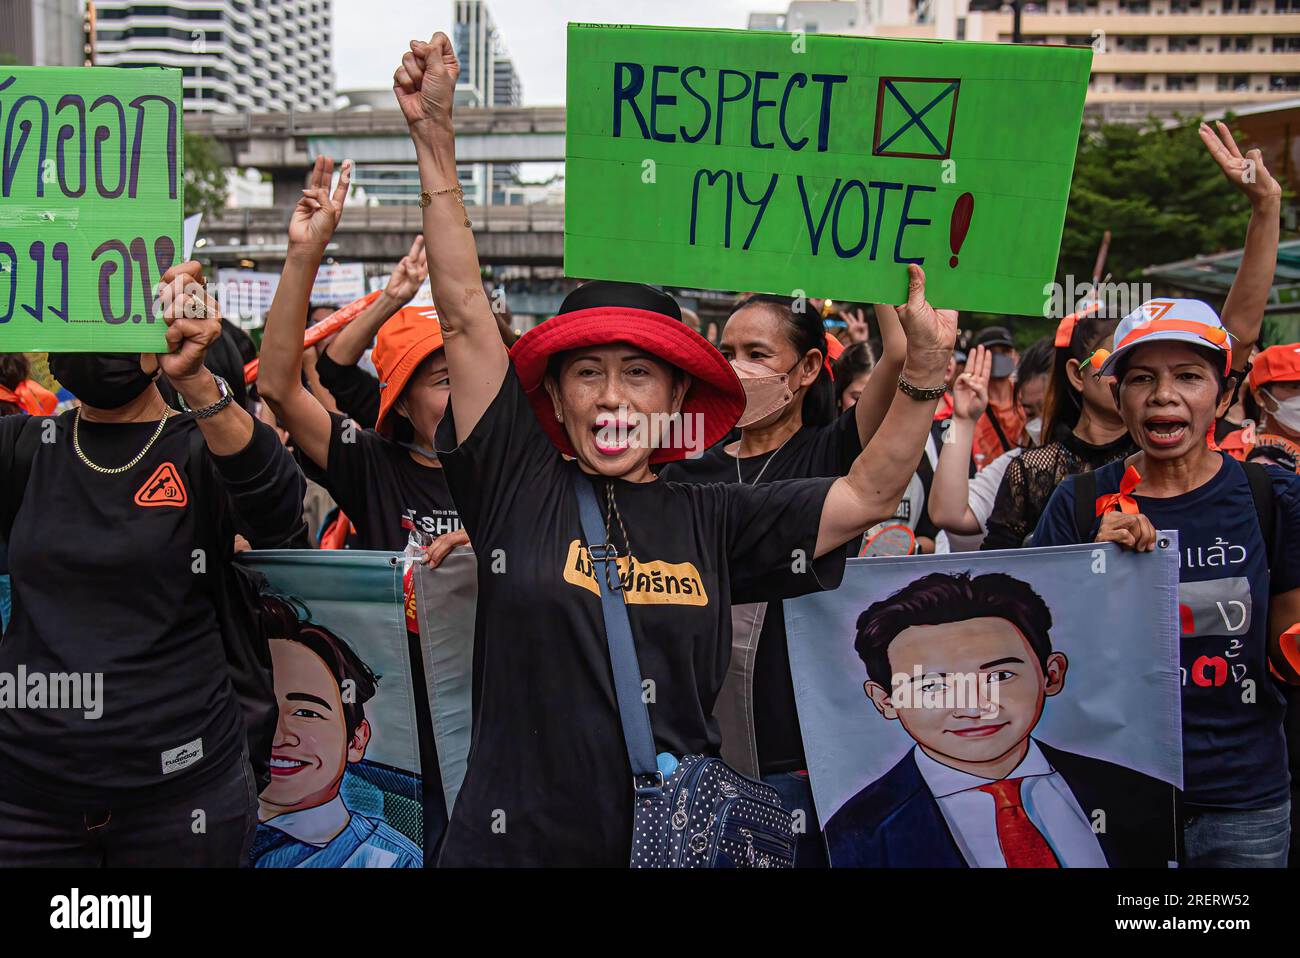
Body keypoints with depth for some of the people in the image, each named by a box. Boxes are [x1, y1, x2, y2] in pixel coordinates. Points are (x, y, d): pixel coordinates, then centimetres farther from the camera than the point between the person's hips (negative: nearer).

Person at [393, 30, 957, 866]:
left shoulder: (711, 518, 1)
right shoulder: (519, 484, -3)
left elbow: (869, 495, 4)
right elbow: (465, 312, -6)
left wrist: (924, 370, -8)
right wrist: (435, 138, -9)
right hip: (517, 838, -1)